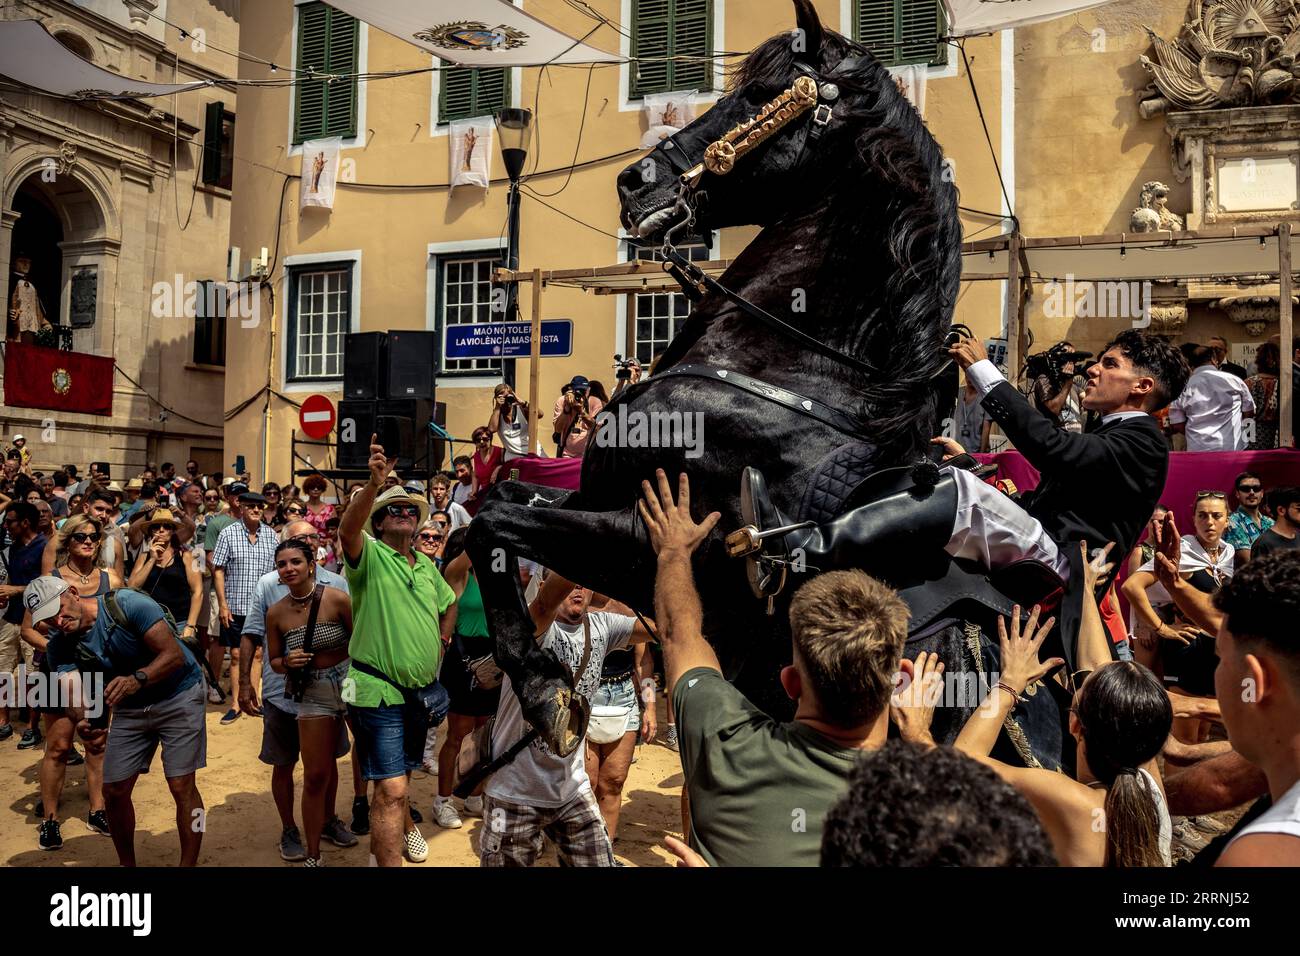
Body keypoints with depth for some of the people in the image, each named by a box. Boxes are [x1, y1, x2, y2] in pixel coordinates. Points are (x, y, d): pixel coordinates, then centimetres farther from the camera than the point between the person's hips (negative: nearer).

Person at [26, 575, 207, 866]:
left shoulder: (127, 604, -25)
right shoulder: (61, 646, -8)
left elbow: (174, 654, -27)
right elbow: (74, 693, -22)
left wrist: (137, 680, -45)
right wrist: (84, 724, -44)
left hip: (178, 694, -5)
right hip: (130, 708, 6)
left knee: (181, 787, -10)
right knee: (114, 791, 5)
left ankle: (188, 865, 3)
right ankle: (127, 864, 27)